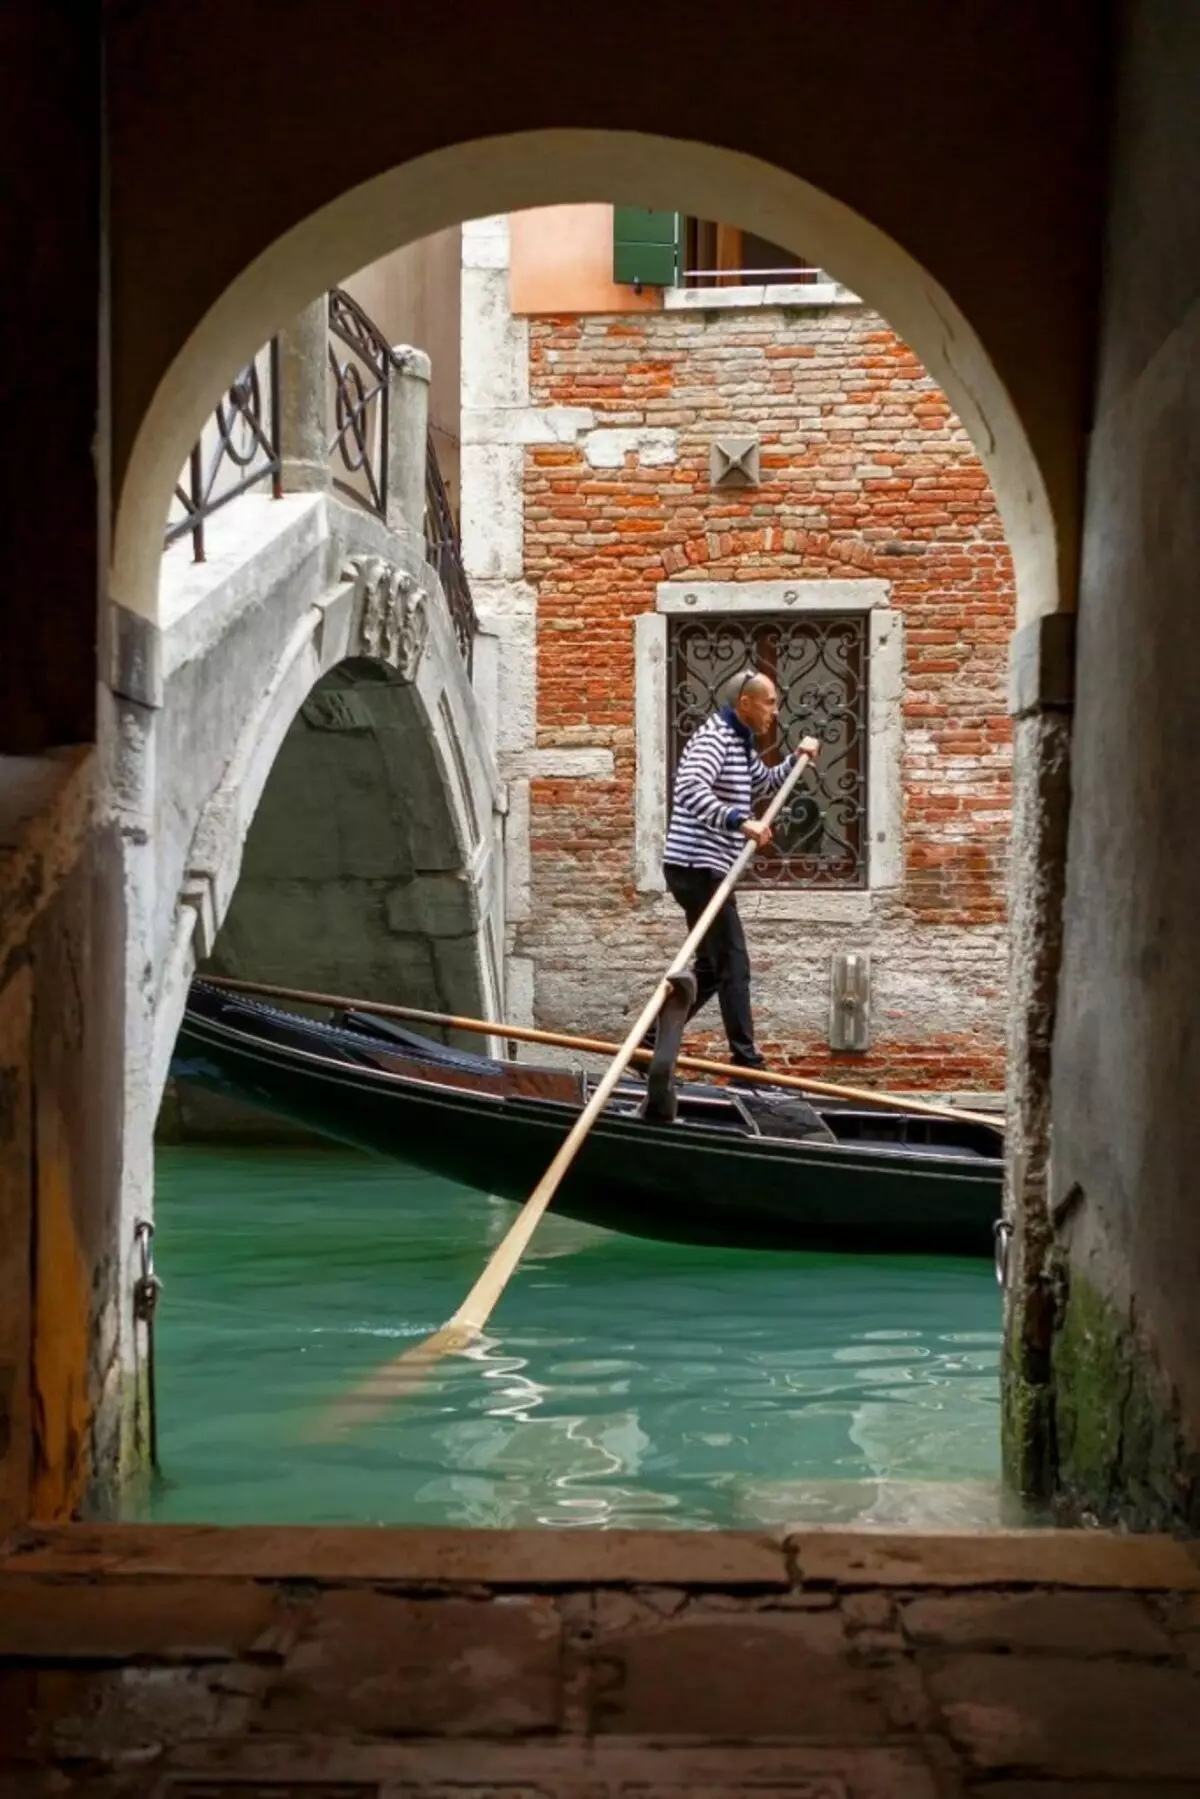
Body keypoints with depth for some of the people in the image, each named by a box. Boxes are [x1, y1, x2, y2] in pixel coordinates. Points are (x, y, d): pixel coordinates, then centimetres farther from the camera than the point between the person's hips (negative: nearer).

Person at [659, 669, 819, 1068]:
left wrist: (796, 759, 21)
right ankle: (746, 1063, -7)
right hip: (697, 867, -11)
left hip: (708, 869, 11)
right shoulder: (714, 737, -14)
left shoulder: (741, 743, 17)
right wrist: (740, 821, -40)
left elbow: (763, 784, 37)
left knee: (713, 967, 15)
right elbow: (690, 788, -32)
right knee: (732, 965, -9)